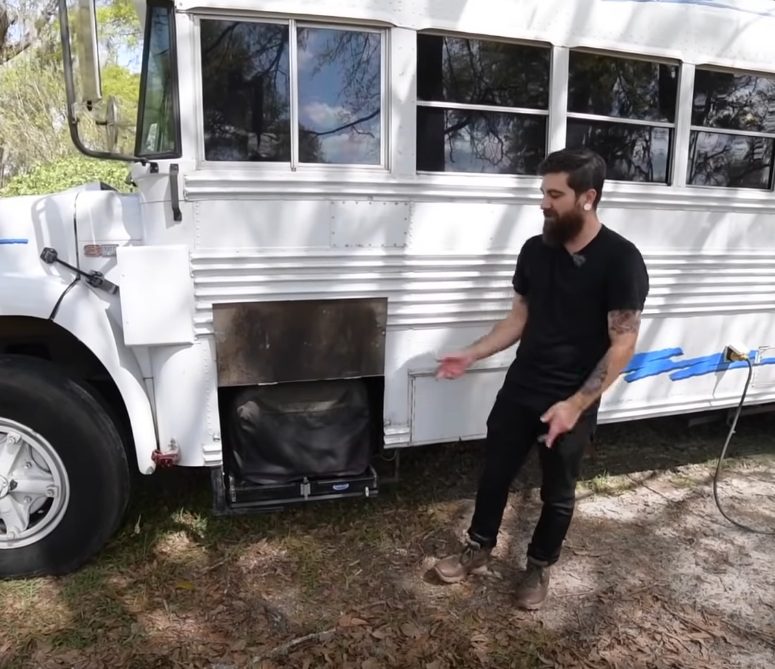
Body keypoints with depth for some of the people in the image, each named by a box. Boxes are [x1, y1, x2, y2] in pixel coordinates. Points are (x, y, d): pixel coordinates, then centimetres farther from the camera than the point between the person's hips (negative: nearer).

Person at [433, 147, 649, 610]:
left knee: (558, 493, 15)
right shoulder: (535, 250, 1)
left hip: (572, 402, -4)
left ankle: (540, 566, 39)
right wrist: (471, 355, 1)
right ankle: (479, 548, 40)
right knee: (495, 474, 17)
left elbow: (622, 344, -17)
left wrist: (575, 405, -23)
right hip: (519, 390, 5)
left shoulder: (621, 260, -16)